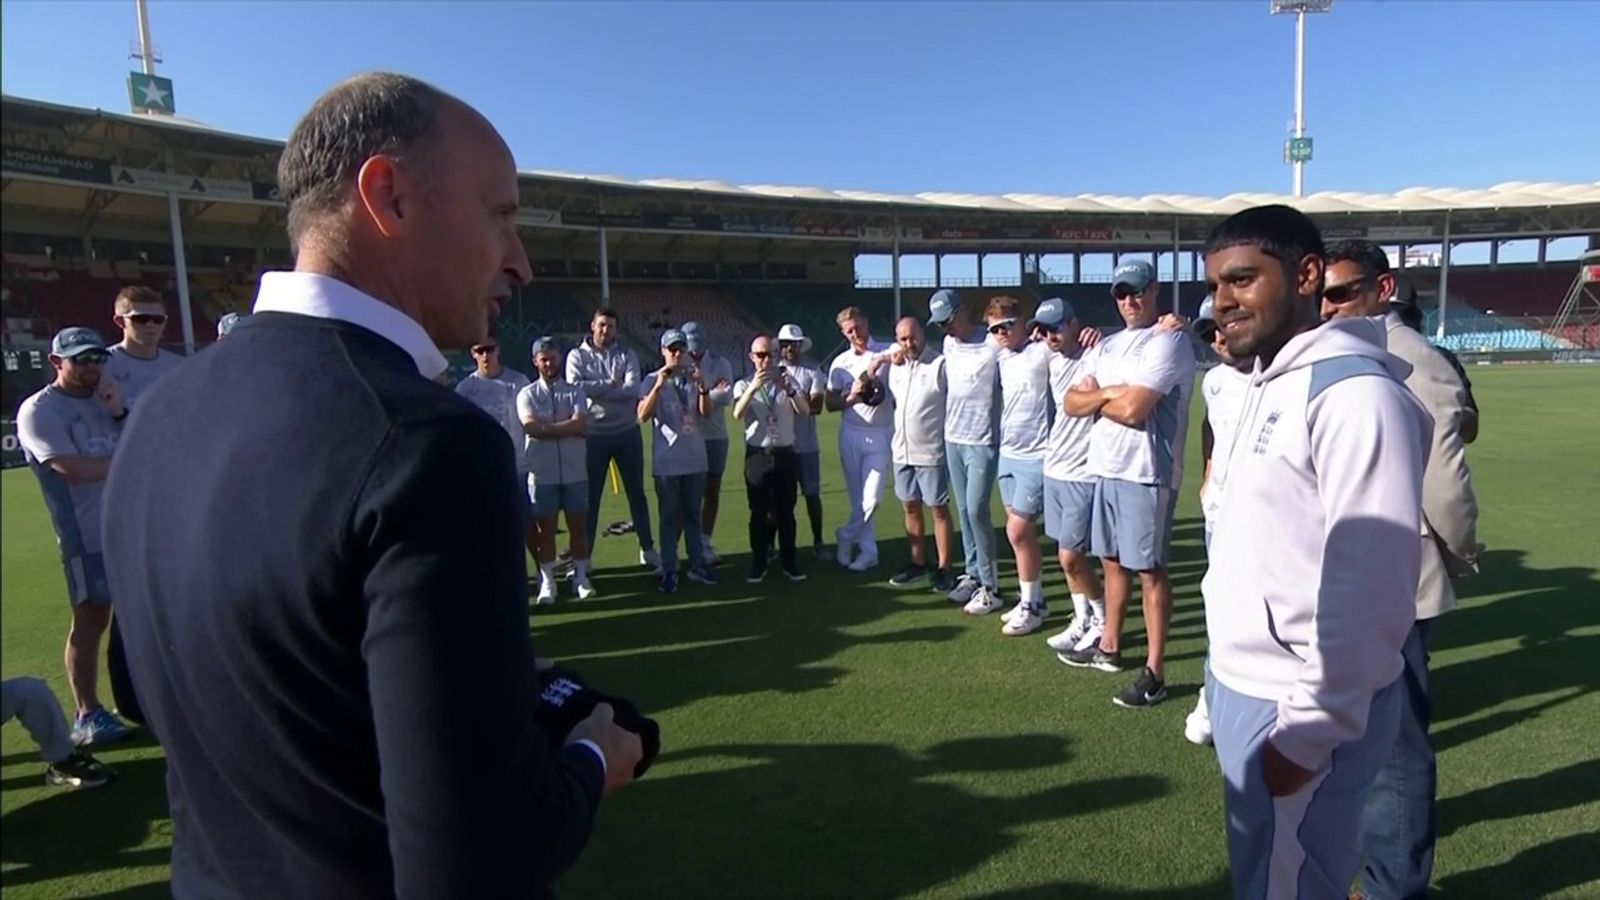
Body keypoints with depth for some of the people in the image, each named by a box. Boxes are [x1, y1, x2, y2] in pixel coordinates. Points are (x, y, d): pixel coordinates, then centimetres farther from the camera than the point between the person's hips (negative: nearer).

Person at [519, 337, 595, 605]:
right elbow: (530, 427, -15)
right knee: (544, 527, 6)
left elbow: (581, 426, -12)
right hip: (542, 473, -1)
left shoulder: (574, 393, 5)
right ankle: (547, 581, 14)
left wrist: (546, 427, -11)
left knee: (579, 525, 7)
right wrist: (566, 427, -12)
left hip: (575, 472, 1)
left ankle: (581, 576, 18)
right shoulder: (527, 394, 3)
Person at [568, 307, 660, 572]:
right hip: (594, 435, -1)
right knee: (590, 496, 7)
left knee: (636, 492, 11)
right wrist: (611, 384, -13)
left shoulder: (627, 355, 3)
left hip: (627, 432, 1)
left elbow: (632, 390, -13)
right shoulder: (577, 356, 1)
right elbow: (575, 388, -17)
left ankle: (647, 548, 22)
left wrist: (595, 389, -14)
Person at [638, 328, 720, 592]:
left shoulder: (694, 378, 6)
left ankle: (697, 565, 19)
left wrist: (703, 387, -21)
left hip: (695, 459, 3)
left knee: (693, 515, 12)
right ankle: (669, 570, 9)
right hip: (667, 461, -3)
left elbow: (706, 413, -5)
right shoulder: (653, 380, -3)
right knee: (670, 517, 3)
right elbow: (643, 416, -16)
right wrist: (659, 385, -25)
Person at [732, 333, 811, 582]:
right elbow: (737, 414, -16)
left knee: (786, 511, 7)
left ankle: (789, 561, 16)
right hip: (757, 455, -1)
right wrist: (753, 387, -30)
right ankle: (758, 563, 12)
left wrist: (790, 391, -23)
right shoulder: (744, 385, 3)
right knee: (759, 512, 4)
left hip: (785, 454, 1)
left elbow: (805, 413, -6)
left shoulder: (788, 381, 8)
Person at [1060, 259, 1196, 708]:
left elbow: (1132, 409, -21)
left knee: (1149, 571, -2)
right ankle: (1109, 646, 32)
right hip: (1105, 468, 8)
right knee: (1112, 561, 17)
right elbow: (1071, 403, 7)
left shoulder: (1169, 341, -10)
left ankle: (1154, 673, 7)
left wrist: (1095, 398, -2)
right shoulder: (1108, 346, 15)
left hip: (1146, 473, -8)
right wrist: (1108, 393, -10)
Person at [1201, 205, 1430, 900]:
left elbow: (1368, 587, -22)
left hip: (1297, 708, -8)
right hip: (1243, 684, 9)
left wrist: (1310, 729, -18)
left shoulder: (1353, 394, -20)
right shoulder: (1268, 383, 9)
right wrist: (1228, 676, 15)